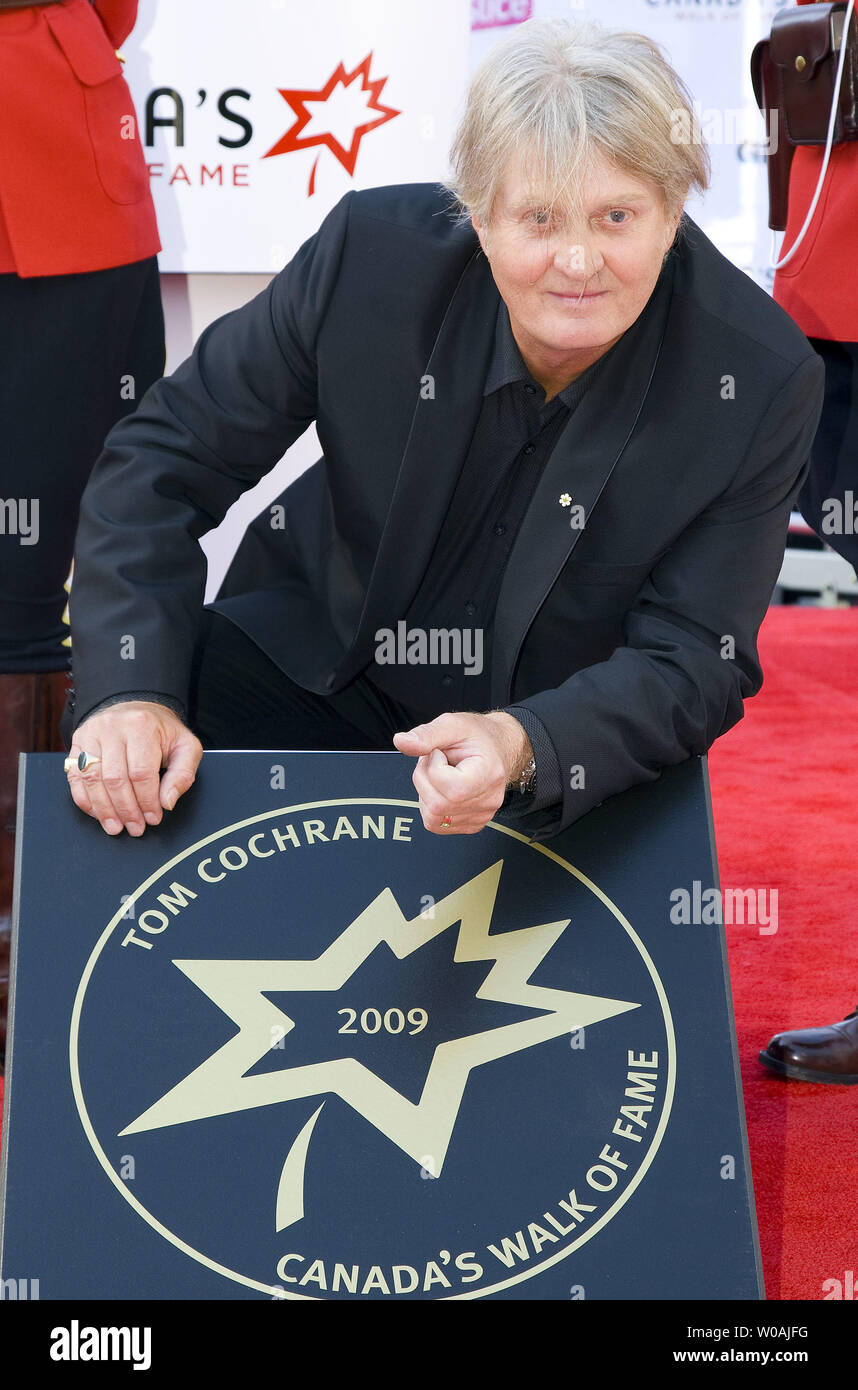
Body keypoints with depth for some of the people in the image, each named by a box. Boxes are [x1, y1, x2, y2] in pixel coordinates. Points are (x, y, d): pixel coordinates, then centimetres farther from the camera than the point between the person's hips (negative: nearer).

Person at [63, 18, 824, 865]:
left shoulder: (761, 385, -23)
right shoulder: (374, 254, -21)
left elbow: (693, 665, -20)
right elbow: (169, 454, -11)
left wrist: (522, 748, -42)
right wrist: (129, 691, -26)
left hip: (571, 736, 0)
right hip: (325, 662, 1)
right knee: (118, 765, -22)